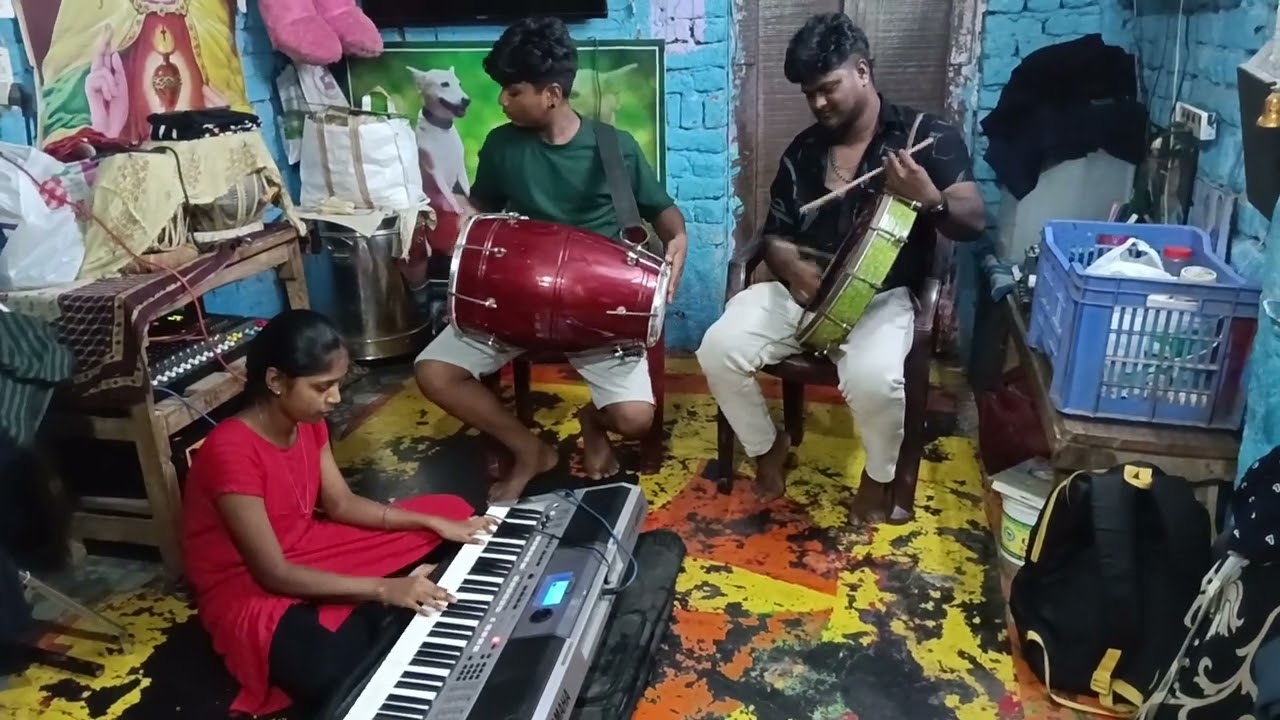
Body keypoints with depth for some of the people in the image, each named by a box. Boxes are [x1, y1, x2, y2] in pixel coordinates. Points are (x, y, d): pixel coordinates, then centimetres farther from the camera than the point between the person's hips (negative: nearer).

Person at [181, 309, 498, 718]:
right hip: (249, 589, -8)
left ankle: (359, 626, -8)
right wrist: (383, 589, -32)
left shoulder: (307, 421, -4)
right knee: (335, 675, -41)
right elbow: (274, 574, -28)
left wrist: (435, 523, -7)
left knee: (451, 511, 3)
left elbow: (342, 505, 4)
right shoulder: (231, 451, -29)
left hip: (306, 549, 9)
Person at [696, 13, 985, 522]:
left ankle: (879, 474, 1)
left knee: (873, 379, -35)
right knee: (718, 350, -21)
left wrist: (931, 199, -29)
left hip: (881, 295, -3)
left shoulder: (927, 135, 0)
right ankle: (767, 445, 8)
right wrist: (789, 265, -11)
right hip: (799, 286, 4)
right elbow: (774, 234, 13)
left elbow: (974, 222, -6)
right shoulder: (802, 151, 11)